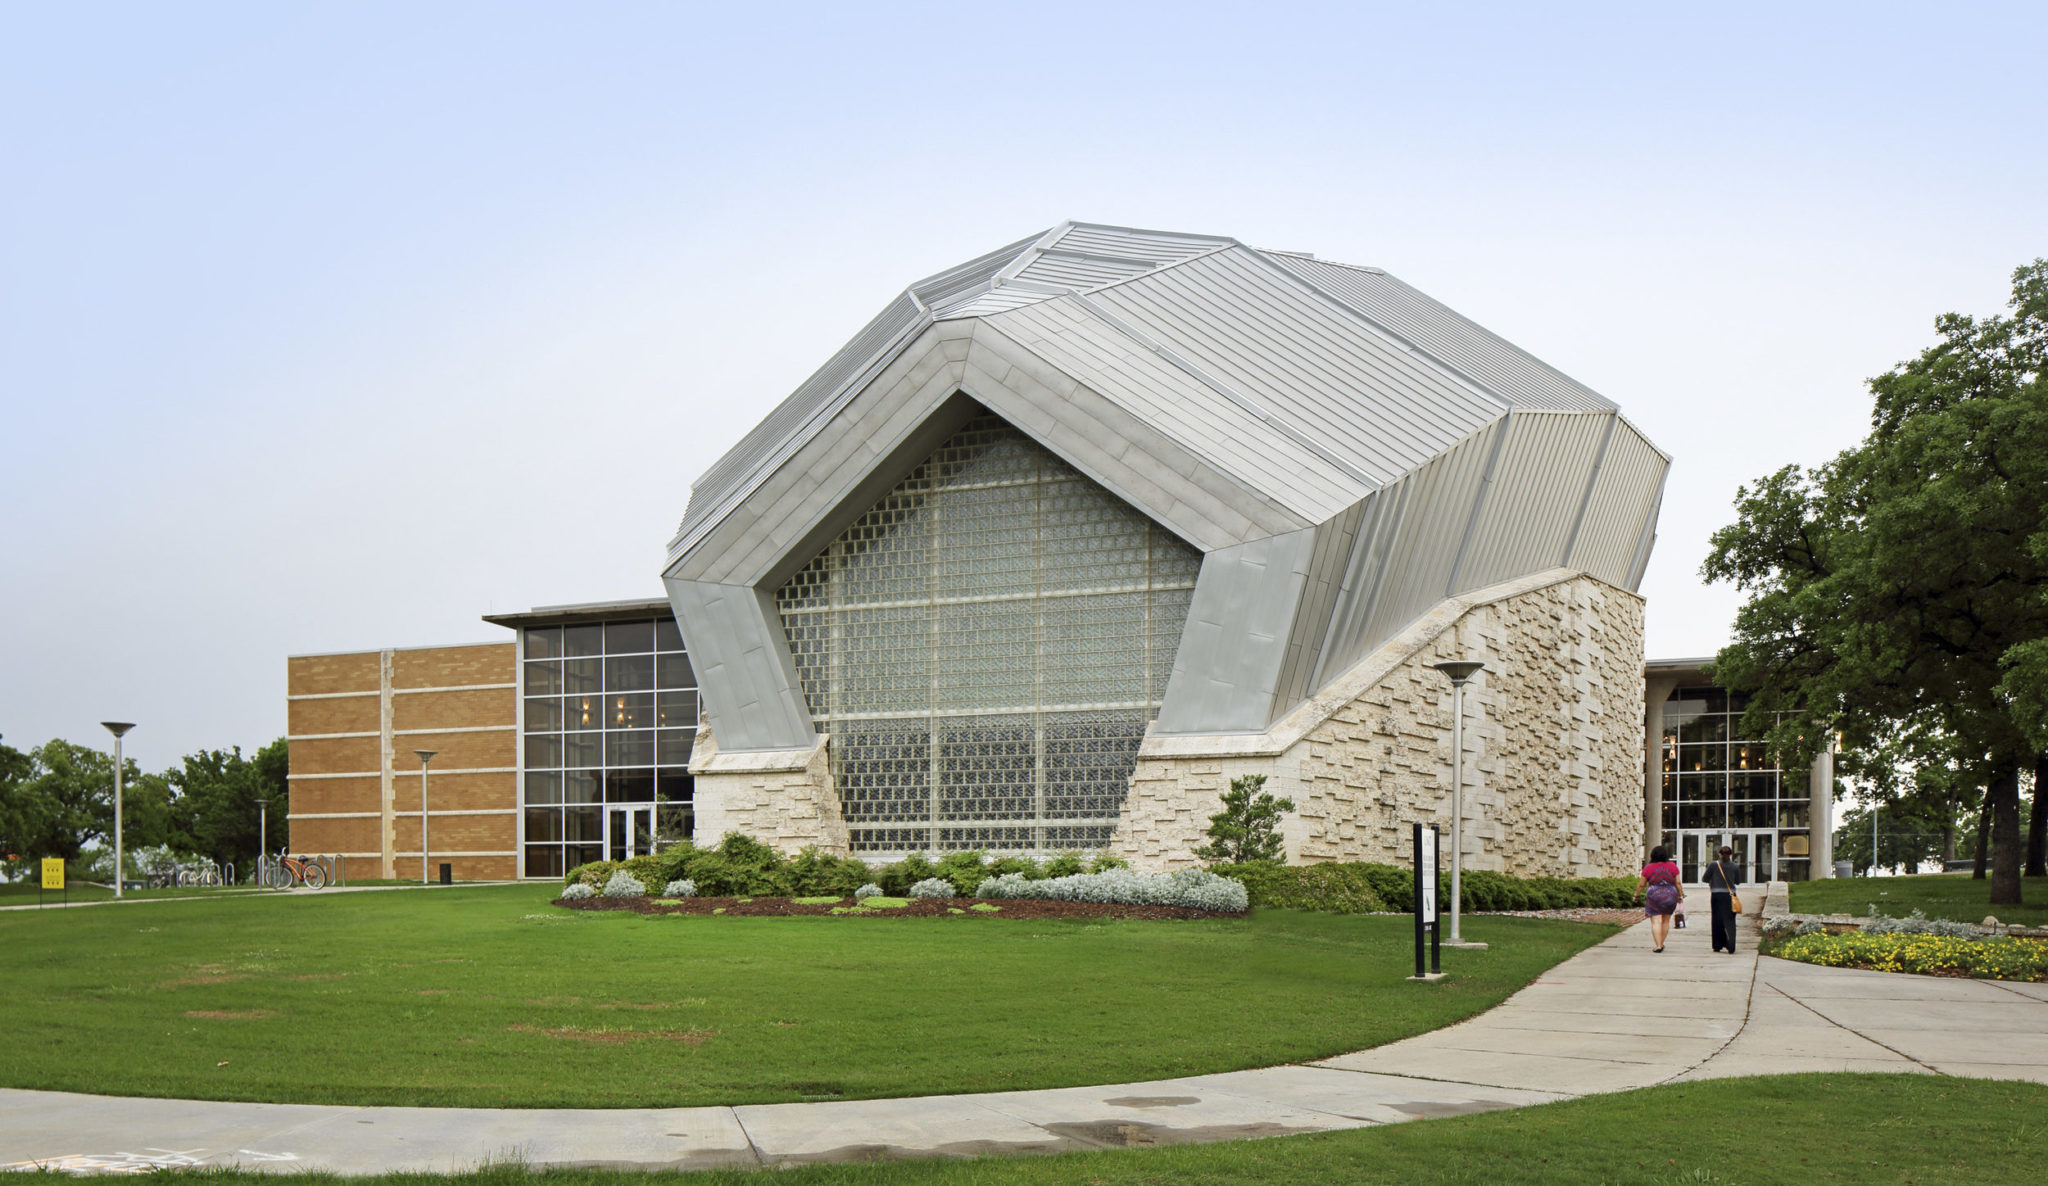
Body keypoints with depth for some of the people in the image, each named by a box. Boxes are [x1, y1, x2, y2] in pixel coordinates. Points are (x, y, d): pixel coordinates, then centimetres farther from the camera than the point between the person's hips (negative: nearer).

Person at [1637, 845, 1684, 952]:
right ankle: (1661, 944, 21)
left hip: (1654, 896, -2)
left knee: (1656, 922, -5)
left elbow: (1641, 884, 1)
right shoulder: (1672, 866, 2)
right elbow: (1678, 883, 3)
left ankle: (1658, 945, -14)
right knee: (1666, 921, 15)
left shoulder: (1648, 868, -3)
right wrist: (1680, 895, 14)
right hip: (1670, 896, 2)